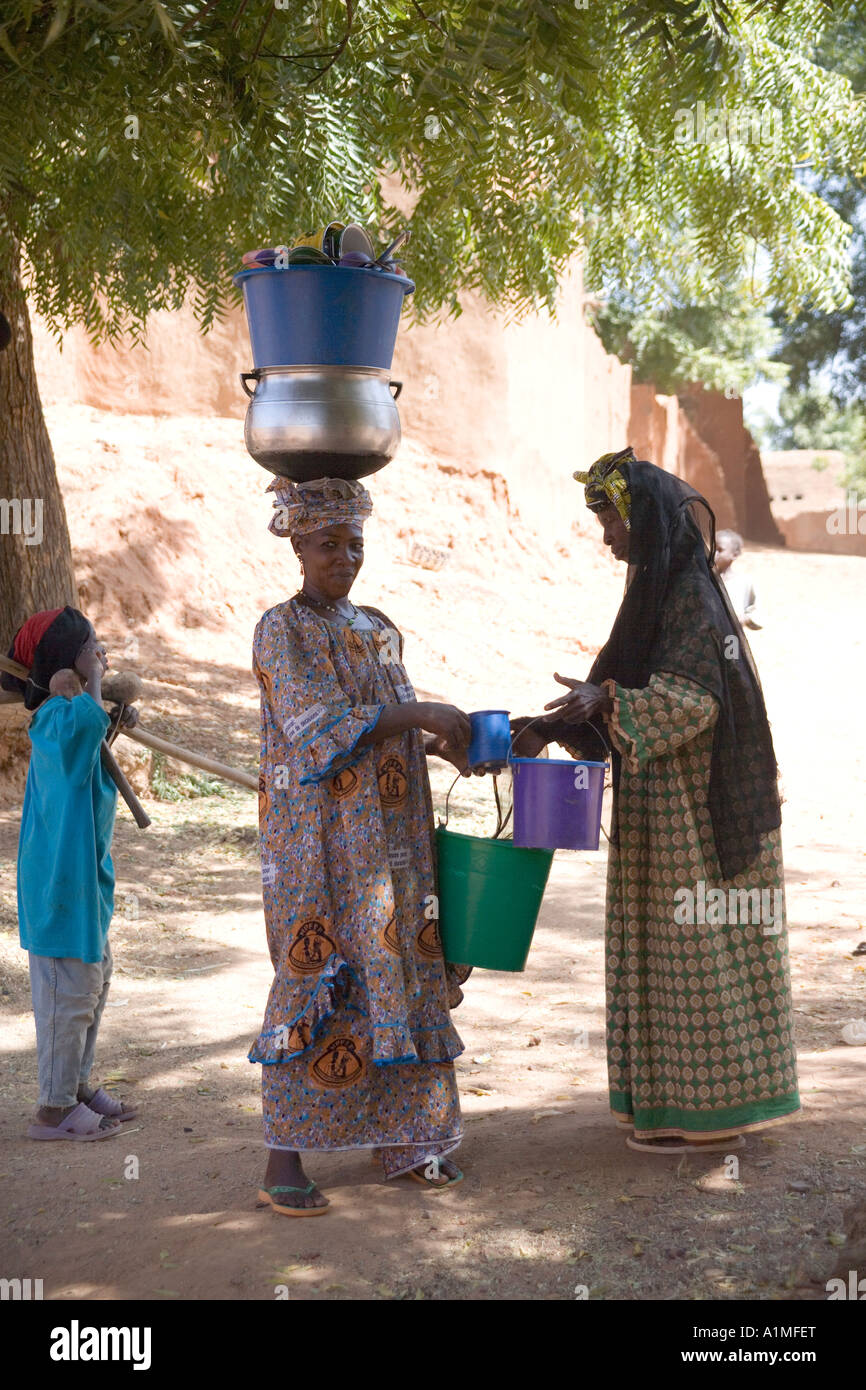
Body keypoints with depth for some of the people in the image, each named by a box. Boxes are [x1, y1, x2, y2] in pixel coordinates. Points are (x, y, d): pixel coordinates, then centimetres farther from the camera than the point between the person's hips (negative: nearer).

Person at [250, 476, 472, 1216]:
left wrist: (445, 743, -2)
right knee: (316, 981, -7)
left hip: (391, 836, 7)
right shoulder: (281, 630, -6)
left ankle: (402, 1137, 19)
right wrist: (423, 713, -21)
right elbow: (320, 726, -17)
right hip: (318, 836, -6)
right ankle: (284, 1160, -1)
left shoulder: (378, 630, 15)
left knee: (401, 972, 8)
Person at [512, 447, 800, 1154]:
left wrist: (606, 699, -34)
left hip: (693, 804, -10)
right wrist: (552, 727, 7)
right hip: (664, 802, 10)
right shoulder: (660, 588, 14)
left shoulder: (692, 593, -15)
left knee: (693, 942, -3)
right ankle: (680, 1093, 21)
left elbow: (690, 697, -23)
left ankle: (706, 1107, 5)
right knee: (672, 941, 13)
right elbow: (630, 691, 16)